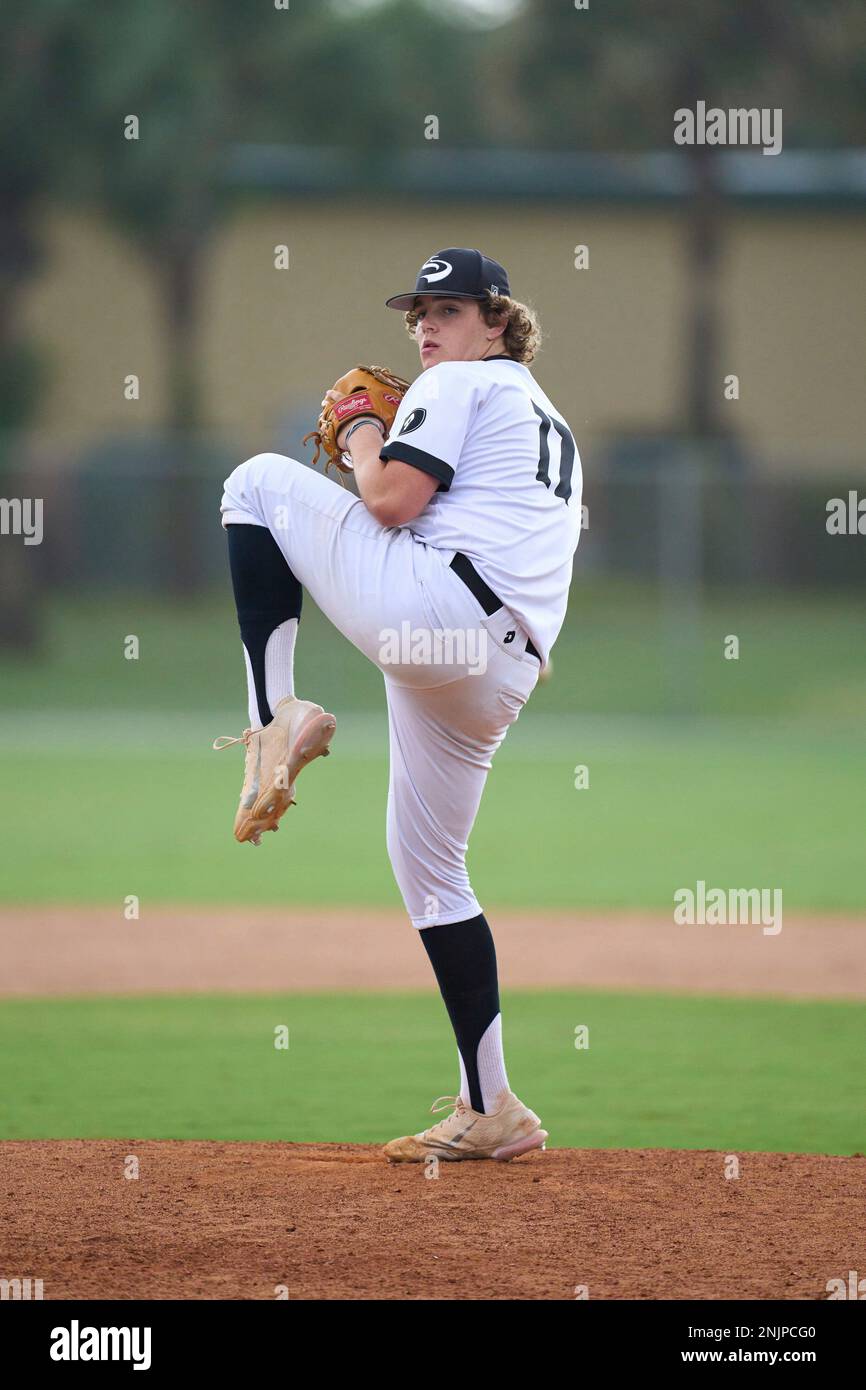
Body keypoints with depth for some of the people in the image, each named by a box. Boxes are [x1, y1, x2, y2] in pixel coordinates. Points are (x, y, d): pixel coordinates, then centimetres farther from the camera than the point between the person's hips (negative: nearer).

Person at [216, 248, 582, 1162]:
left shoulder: (458, 386, 4)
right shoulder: (547, 419, 32)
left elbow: (392, 502, -9)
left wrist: (362, 437, 12)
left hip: (433, 607, -9)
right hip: (499, 672, 9)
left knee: (261, 479, 3)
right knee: (429, 869, 16)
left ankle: (277, 716, -14)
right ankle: (491, 1111, 12)